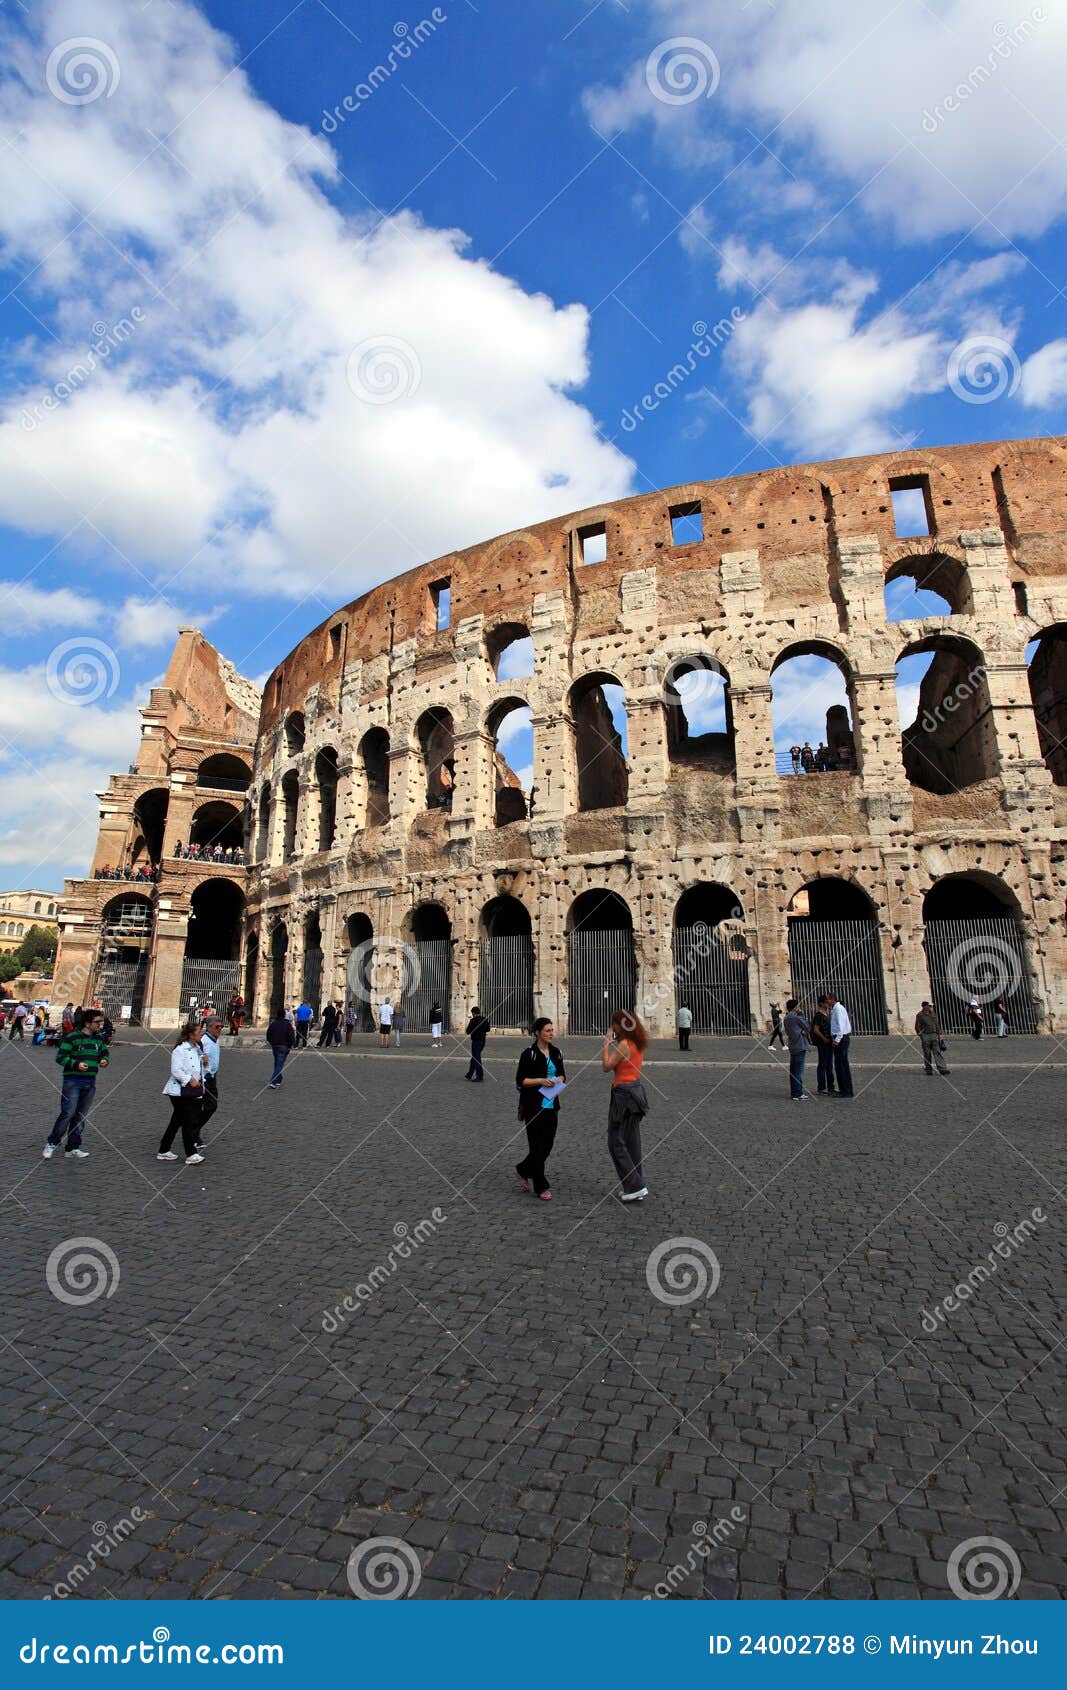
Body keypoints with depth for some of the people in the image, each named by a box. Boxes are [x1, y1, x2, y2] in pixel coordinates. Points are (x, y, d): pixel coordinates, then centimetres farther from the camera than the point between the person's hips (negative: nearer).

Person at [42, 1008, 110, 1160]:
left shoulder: (99, 1038, 10)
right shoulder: (72, 1038, -9)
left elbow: (105, 1053, 21)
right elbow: (60, 1057, -9)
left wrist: (105, 1060, -1)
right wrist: (76, 1064, -23)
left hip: (90, 1083, 6)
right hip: (72, 1081, -6)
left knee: (81, 1117, 9)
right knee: (68, 1113, -10)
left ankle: (72, 1148, 18)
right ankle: (52, 1143, 10)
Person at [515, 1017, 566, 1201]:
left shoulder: (556, 1052, 7)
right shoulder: (529, 1054, -11)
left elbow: (562, 1074, 17)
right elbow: (520, 1080, -10)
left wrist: (559, 1079, -5)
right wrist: (540, 1080, -21)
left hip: (552, 1105, 6)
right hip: (534, 1106, -6)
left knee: (548, 1145, 10)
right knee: (538, 1146, 0)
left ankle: (523, 1170, 33)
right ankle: (541, 1187, 14)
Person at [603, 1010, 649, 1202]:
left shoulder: (624, 1044, -18)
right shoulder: (638, 1044, 8)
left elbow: (607, 1067, -15)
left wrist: (606, 1043, -9)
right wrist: (614, 1042, 11)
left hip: (623, 1094, -9)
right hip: (635, 1091, 9)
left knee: (616, 1143, 0)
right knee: (632, 1143, 15)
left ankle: (636, 1187, 0)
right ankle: (635, 1187, 21)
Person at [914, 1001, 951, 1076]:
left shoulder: (933, 1014, 14)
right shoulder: (920, 1015, -3)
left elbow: (937, 1024, 20)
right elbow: (917, 1027, -5)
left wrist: (939, 1034, 15)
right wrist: (920, 1036, -12)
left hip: (934, 1036, 4)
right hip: (925, 1036, -4)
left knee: (937, 1052, -4)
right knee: (927, 1054, 1)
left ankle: (942, 1069, -9)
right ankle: (928, 1069, 9)